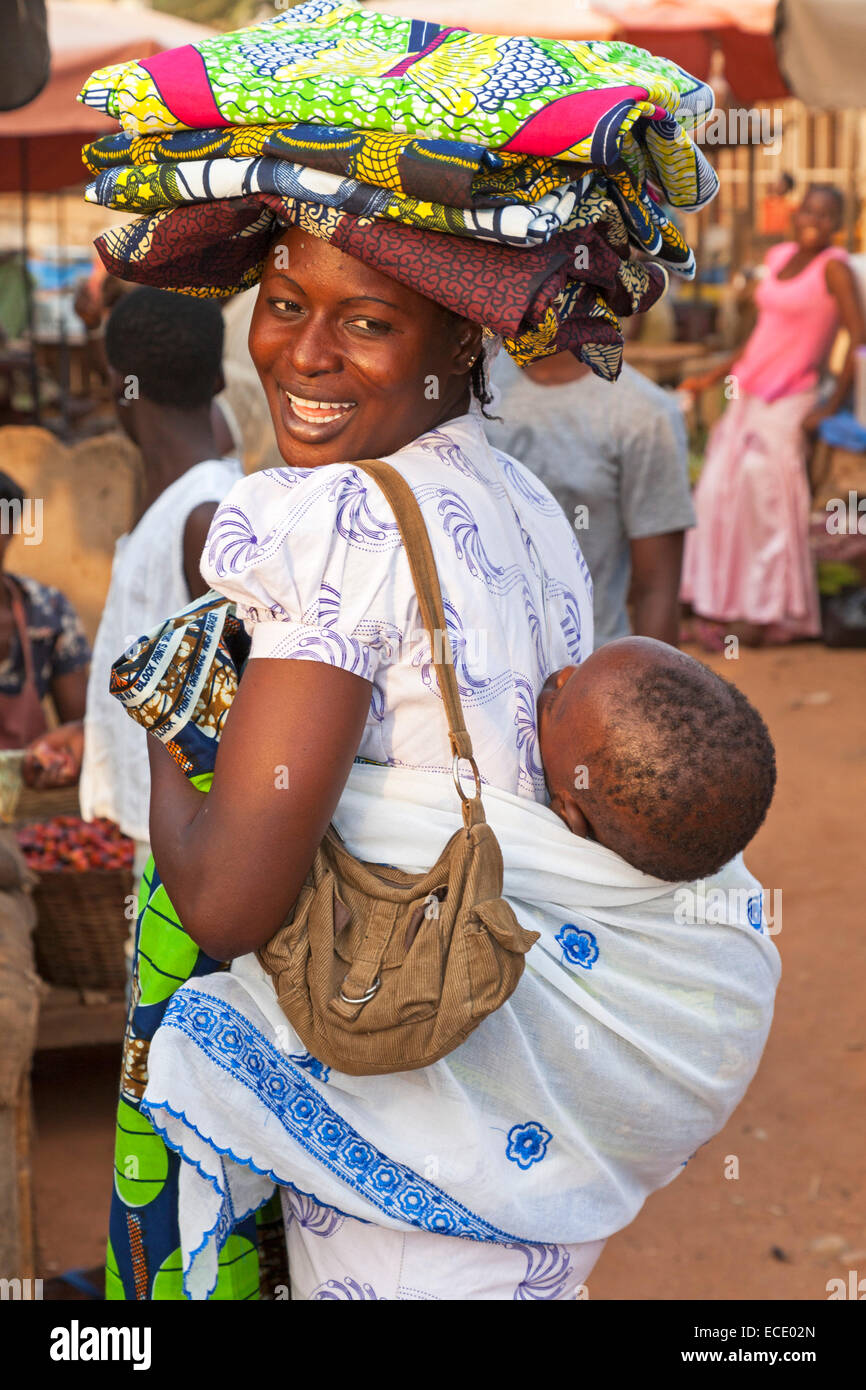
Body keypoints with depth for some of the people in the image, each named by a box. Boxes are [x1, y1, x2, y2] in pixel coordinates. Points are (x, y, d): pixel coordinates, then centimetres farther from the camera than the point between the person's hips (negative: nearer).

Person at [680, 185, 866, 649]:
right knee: (719, 496, 4)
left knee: (767, 505, -6)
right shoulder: (779, 257, 11)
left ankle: (782, 614, 8)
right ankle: (717, 607, 13)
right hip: (747, 395, 7)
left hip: (787, 402, -7)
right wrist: (714, 376, 21)